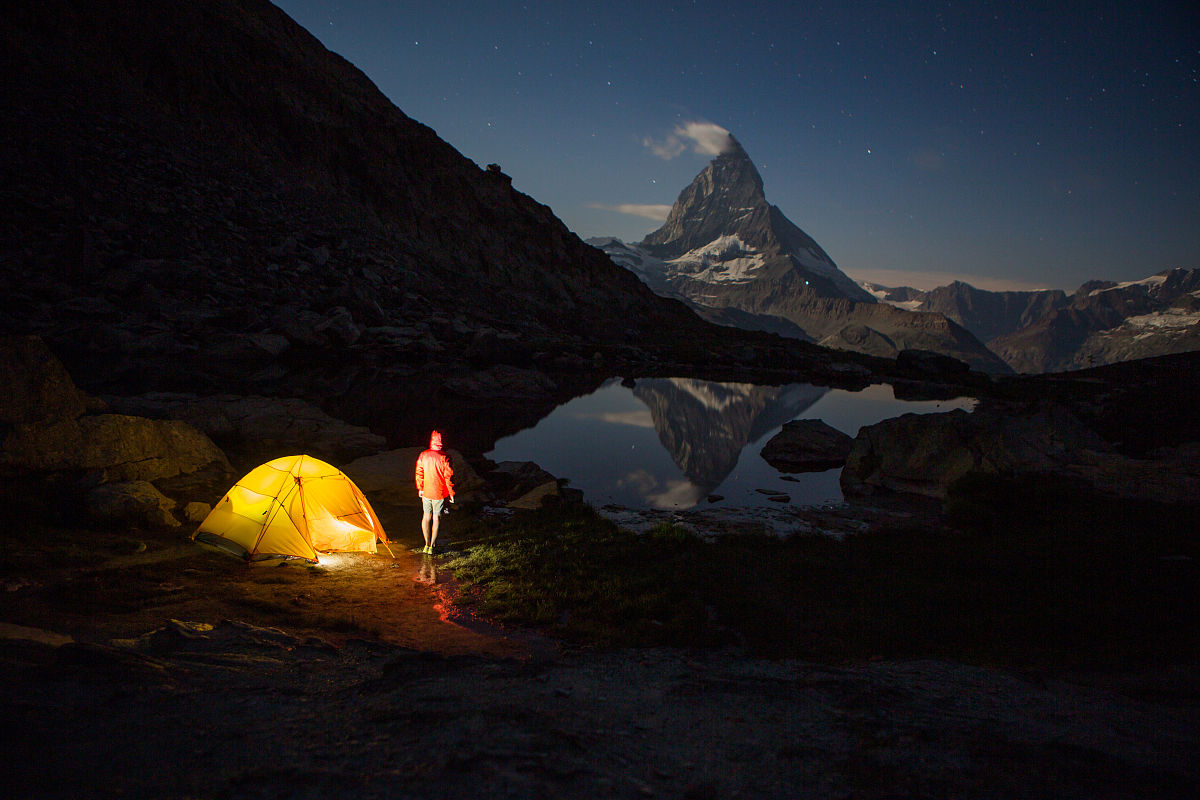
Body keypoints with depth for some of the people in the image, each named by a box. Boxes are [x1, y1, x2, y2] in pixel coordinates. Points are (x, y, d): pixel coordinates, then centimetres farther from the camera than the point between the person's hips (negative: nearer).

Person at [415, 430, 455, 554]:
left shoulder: (423, 455, -5)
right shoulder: (444, 458, -16)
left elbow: (419, 473, 4)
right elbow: (448, 476, -12)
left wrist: (420, 488, 17)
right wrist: (451, 493, -1)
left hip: (426, 491, 3)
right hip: (439, 493, -3)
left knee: (426, 516, 16)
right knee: (436, 518, 8)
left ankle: (427, 545, 18)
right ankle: (432, 547, 12)